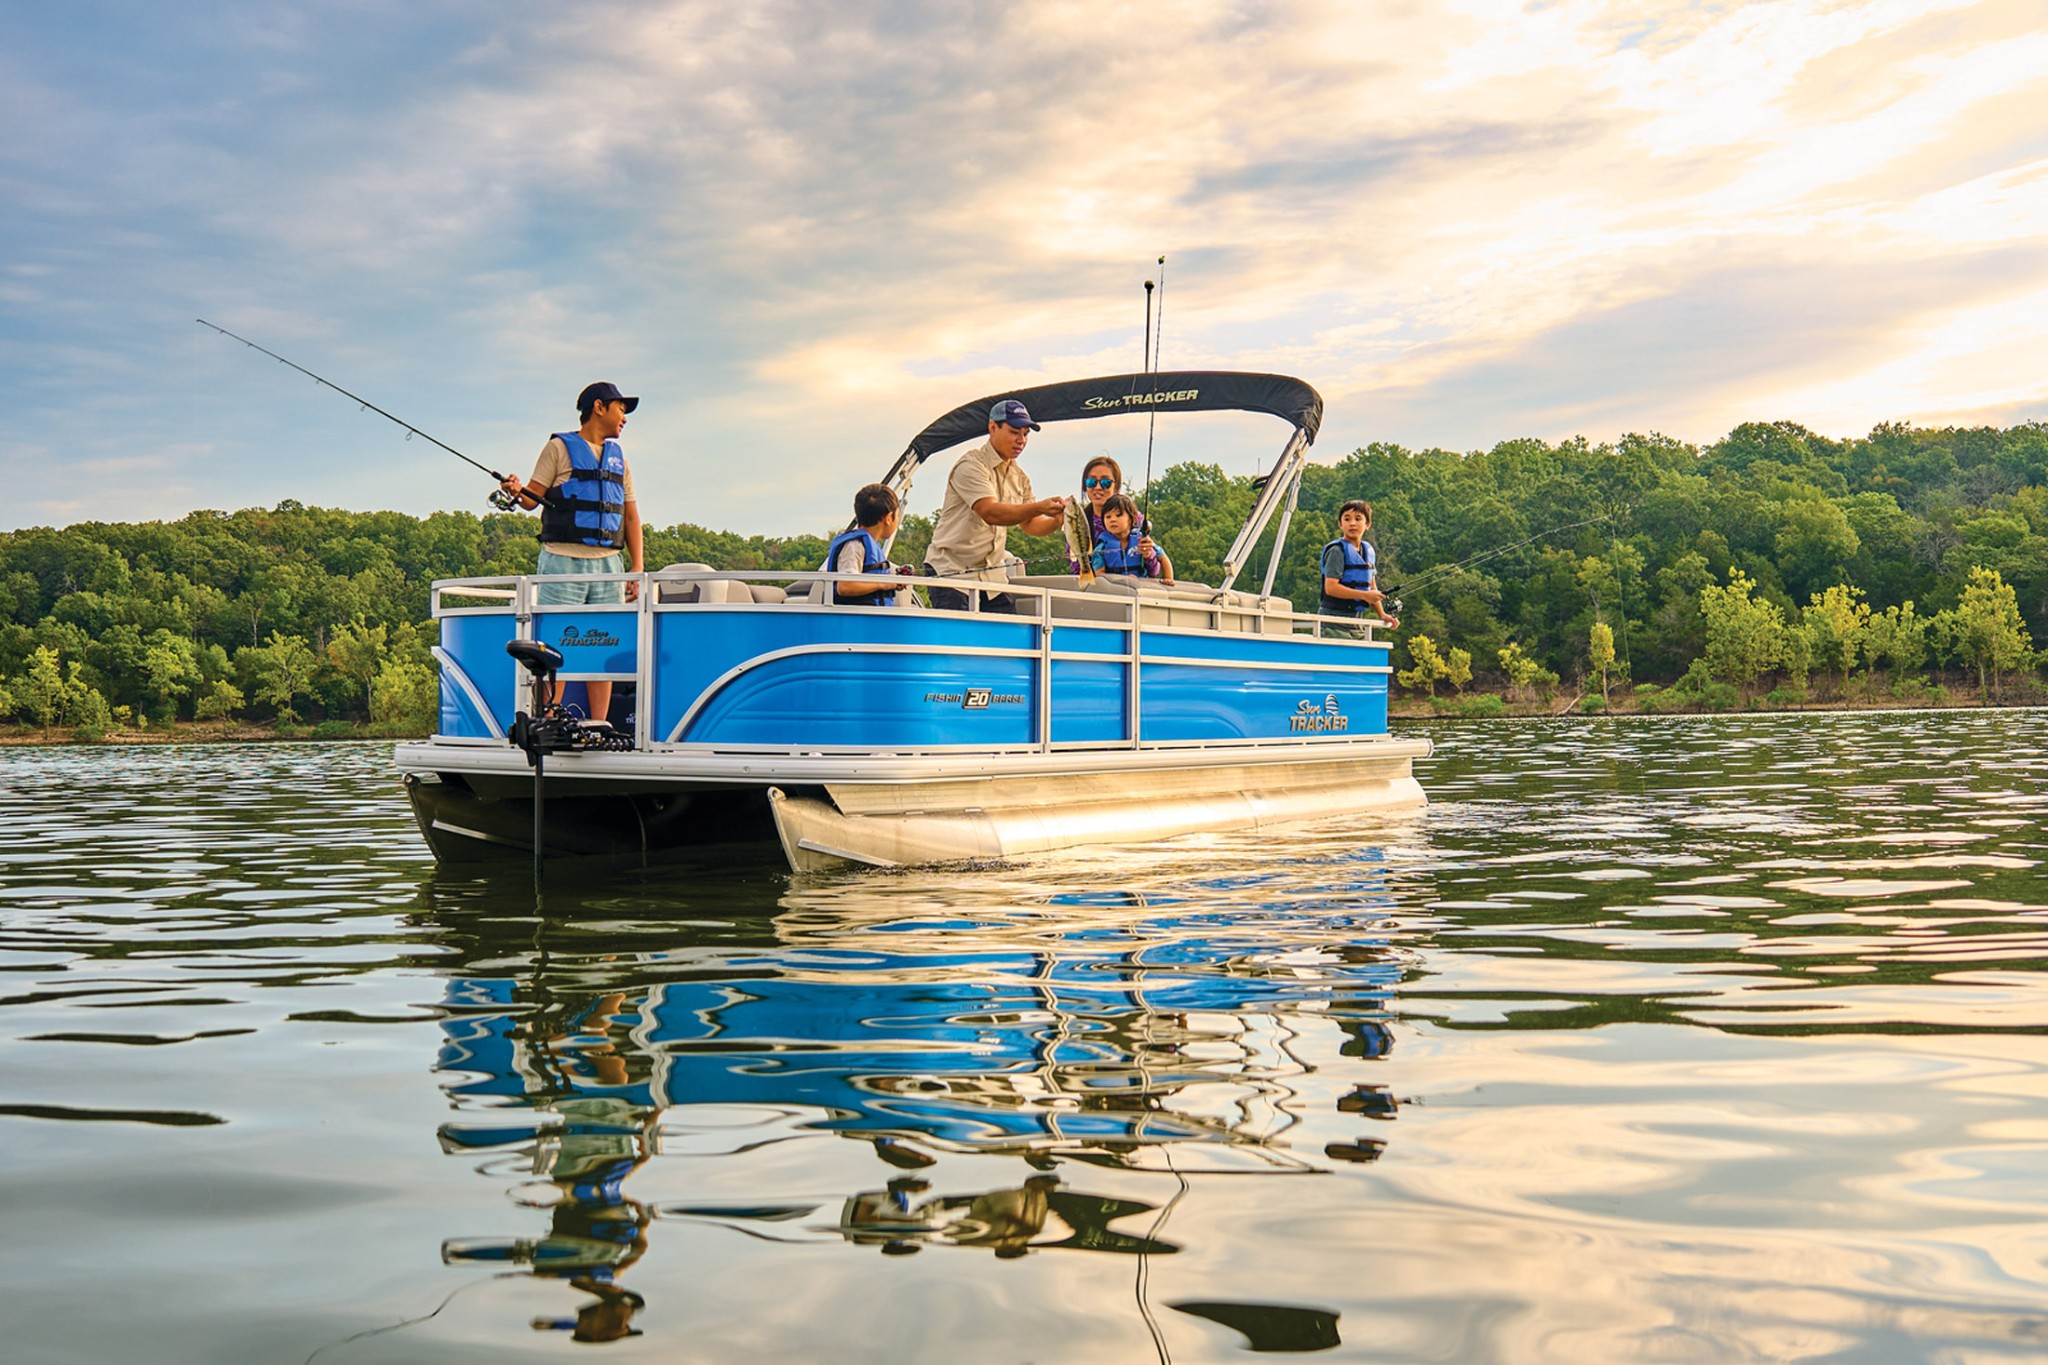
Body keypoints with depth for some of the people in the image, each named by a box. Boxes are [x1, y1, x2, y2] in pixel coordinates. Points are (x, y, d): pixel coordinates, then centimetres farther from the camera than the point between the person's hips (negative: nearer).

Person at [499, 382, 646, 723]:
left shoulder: (619, 457, 19)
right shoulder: (559, 448, 5)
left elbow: (631, 517, 17)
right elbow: (533, 498, -1)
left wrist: (638, 568, 8)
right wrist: (518, 491, -24)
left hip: (609, 564, 5)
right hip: (563, 561, -5)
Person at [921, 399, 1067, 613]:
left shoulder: (1018, 476, 12)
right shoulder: (971, 465, -14)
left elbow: (1030, 524, 11)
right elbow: (990, 512, -29)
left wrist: (1058, 520, -11)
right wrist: (1040, 507, -40)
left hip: (991, 574, 7)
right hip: (951, 571, -7)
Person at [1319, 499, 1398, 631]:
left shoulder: (1368, 551, 14)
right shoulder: (1337, 551, -10)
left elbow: (1372, 587, 21)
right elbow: (1330, 587, -19)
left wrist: (1382, 614, 9)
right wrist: (1364, 595, -18)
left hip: (1356, 619, 8)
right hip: (1334, 619, -8)